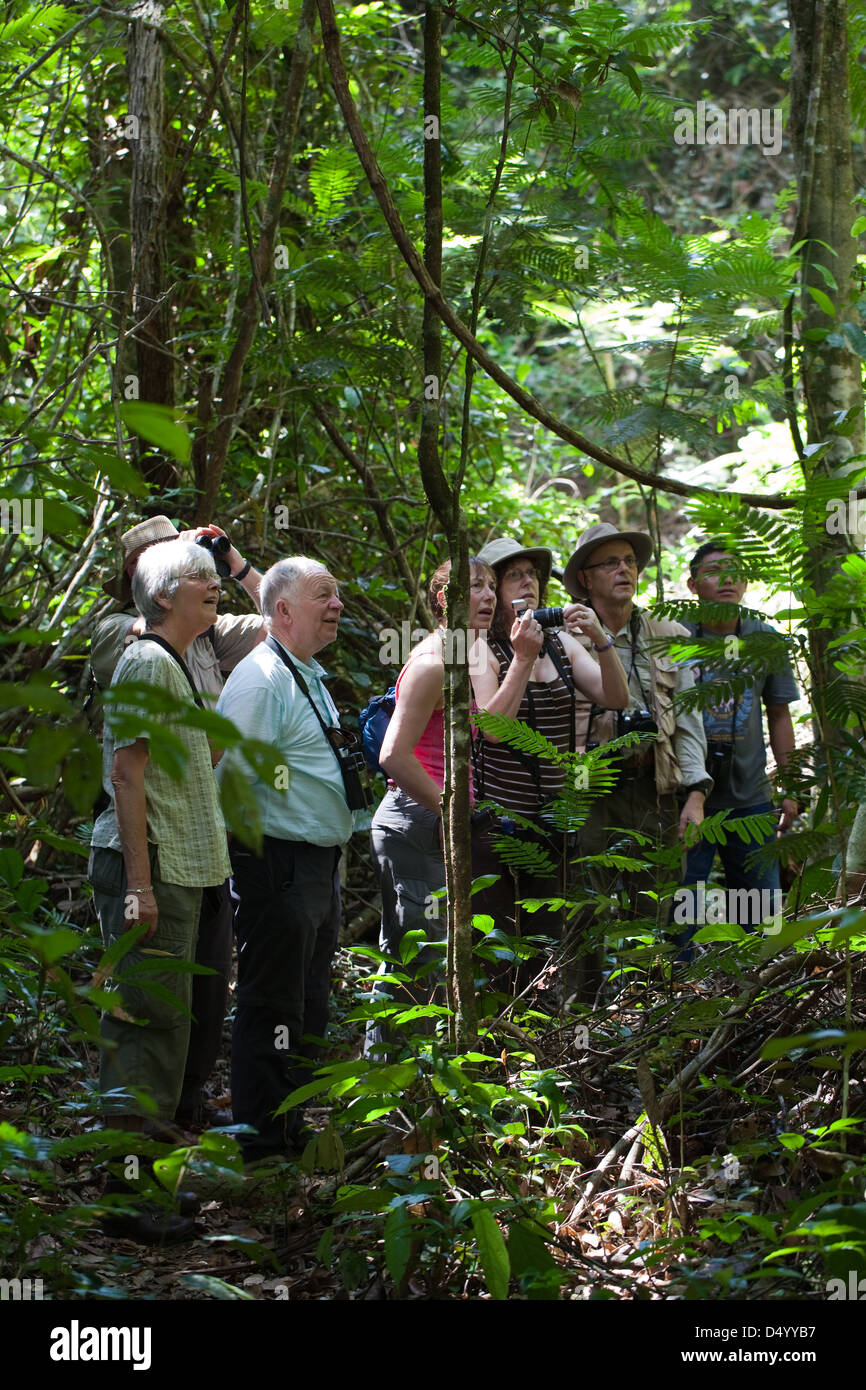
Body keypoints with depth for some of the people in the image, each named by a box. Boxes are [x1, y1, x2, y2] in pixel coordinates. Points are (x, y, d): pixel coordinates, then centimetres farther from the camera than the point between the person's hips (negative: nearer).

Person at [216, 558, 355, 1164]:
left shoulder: (311, 677, 17)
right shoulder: (261, 678, -15)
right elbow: (234, 773, -22)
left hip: (320, 866, 10)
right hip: (281, 866, -10)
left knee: (308, 1008, 16)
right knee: (273, 1009, -5)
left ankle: (293, 1130, 27)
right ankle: (263, 1145, 2)